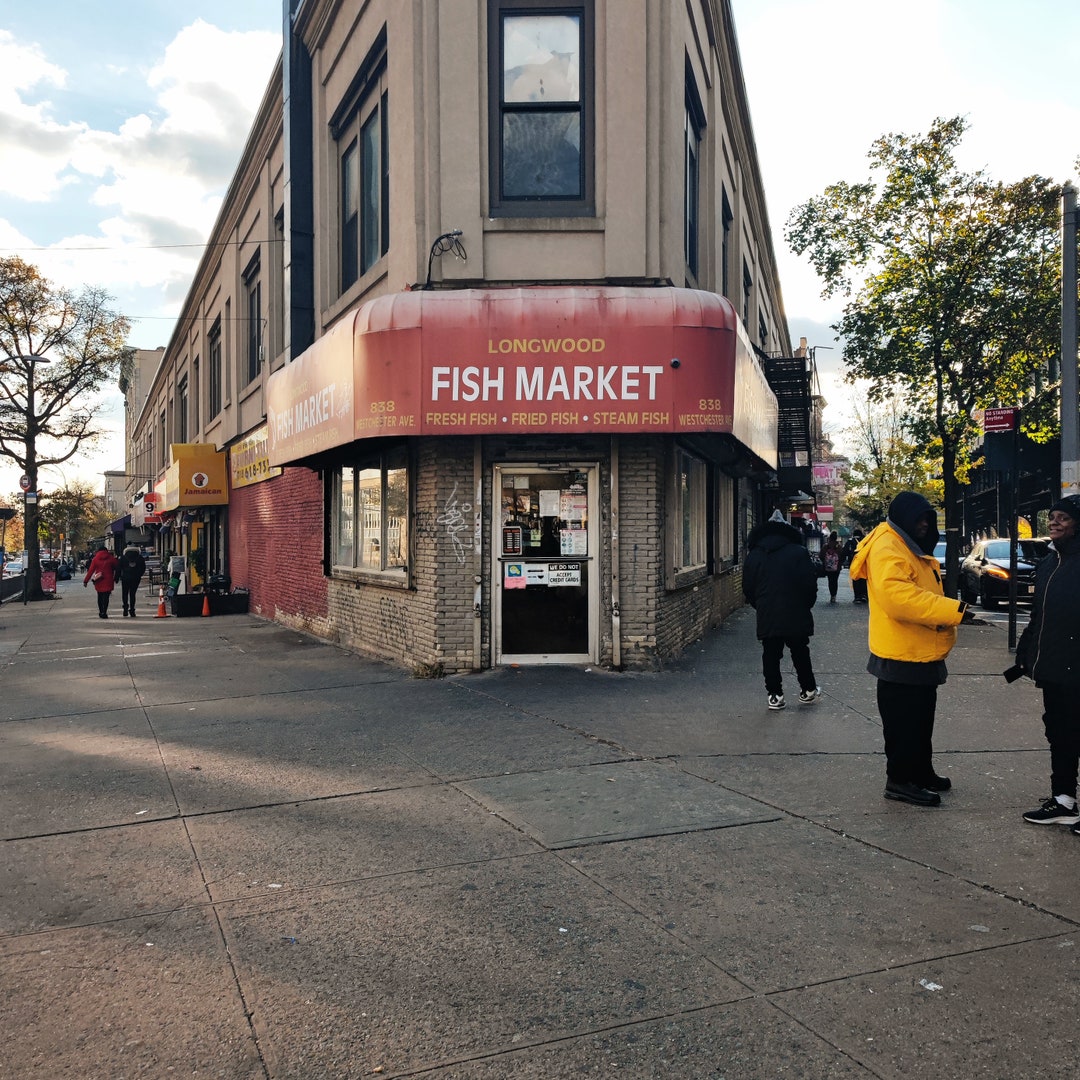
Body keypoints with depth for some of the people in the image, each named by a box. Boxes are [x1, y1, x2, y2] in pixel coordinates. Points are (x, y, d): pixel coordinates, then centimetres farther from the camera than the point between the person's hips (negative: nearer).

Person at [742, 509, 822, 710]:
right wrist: (806, 606, 10)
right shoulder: (798, 552, -4)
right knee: (800, 654, 14)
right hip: (796, 616, -1)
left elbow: (748, 589, 5)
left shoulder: (753, 556, 4)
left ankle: (774, 695, 9)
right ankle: (808, 690, 25)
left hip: (766, 618, 1)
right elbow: (810, 583, -6)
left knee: (770, 656, 8)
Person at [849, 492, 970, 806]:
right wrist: (954, 610, -33)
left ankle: (921, 772, 33)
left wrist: (948, 616, 10)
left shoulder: (912, 549, 16)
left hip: (921, 655, 11)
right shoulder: (886, 548, -19)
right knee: (903, 721, -1)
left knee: (921, 719, 21)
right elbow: (897, 595, -33)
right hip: (901, 657, -11)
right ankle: (900, 779, 10)